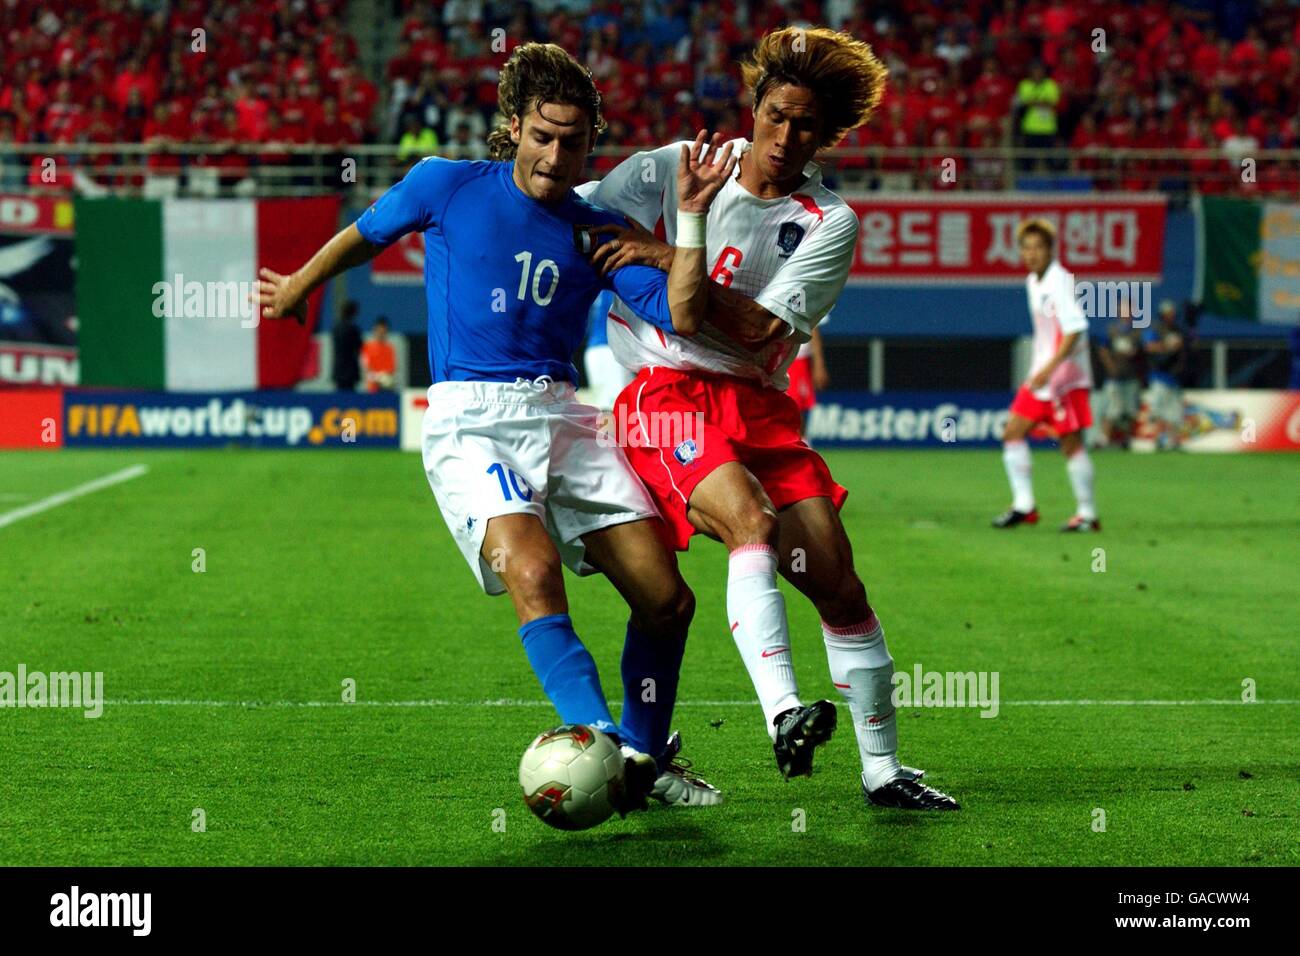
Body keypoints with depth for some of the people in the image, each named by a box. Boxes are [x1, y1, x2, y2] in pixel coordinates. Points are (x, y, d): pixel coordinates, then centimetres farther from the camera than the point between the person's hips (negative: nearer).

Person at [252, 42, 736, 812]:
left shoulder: (597, 231, 10)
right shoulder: (446, 186, 4)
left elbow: (681, 317, -1)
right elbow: (365, 235, 21)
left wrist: (693, 215, -7)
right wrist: (297, 291, 33)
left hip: (562, 416, 4)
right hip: (469, 420, -4)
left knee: (667, 600, -2)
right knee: (533, 572, -31)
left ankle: (645, 762, 19)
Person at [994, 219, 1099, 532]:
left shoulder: (1060, 282, -16)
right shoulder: (1033, 282, 12)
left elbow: (1075, 329, -24)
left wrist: (1050, 368, -29)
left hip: (1066, 377, -9)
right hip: (1041, 375, 9)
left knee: (1071, 443, -6)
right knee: (1013, 433, 5)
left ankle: (1087, 514, 2)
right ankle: (1024, 506, 9)